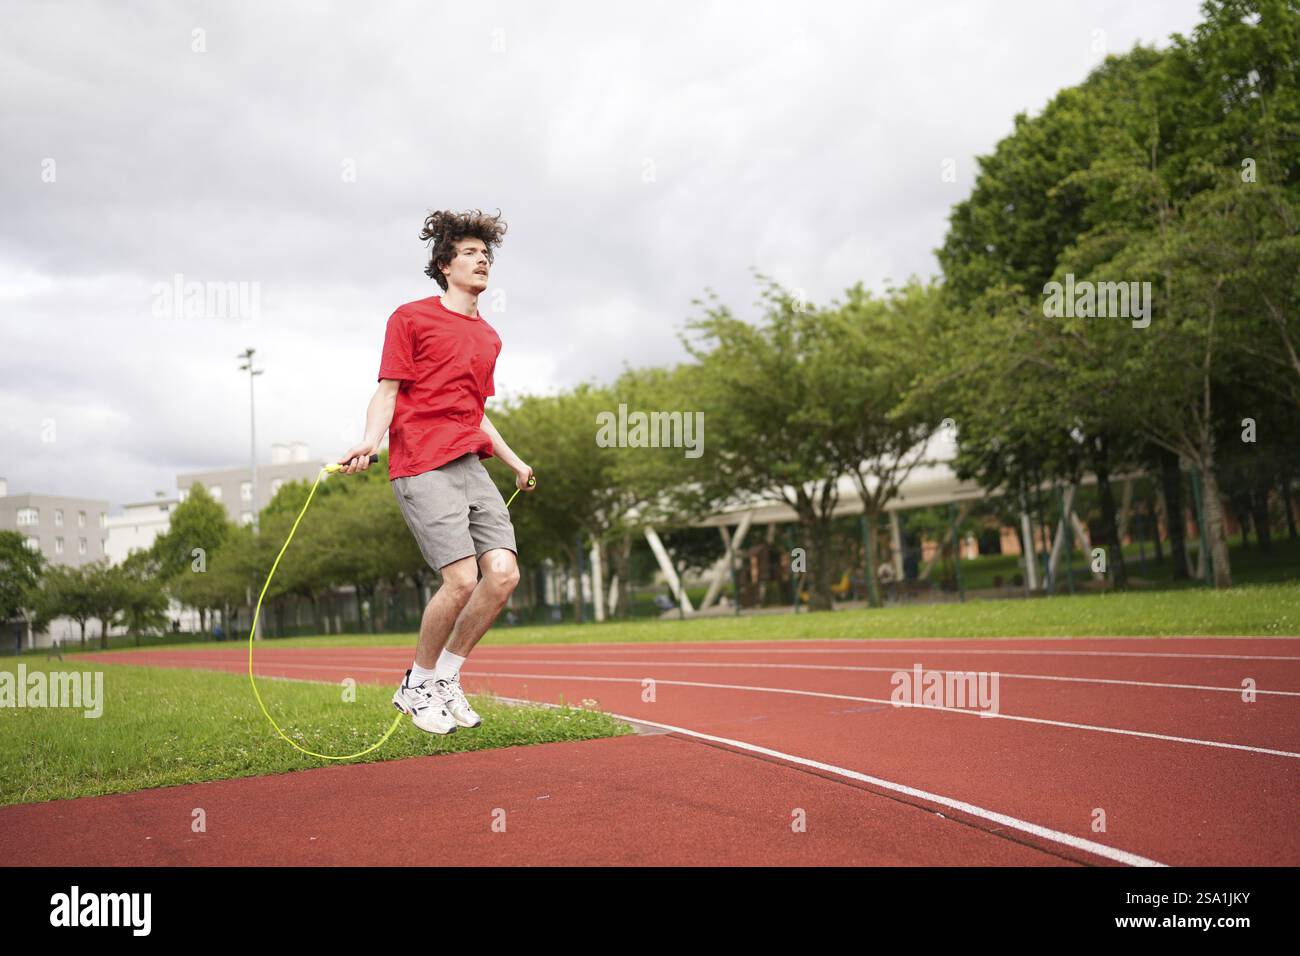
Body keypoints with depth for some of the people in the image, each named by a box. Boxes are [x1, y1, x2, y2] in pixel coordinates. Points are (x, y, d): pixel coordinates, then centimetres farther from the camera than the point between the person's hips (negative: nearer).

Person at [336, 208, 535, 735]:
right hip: (422, 467, -6)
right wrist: (370, 440, -19)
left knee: (504, 573, -9)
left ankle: (445, 679, 10)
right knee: (462, 578, -17)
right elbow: (387, 391, -2)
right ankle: (417, 686, 6)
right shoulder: (411, 318, 4)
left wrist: (514, 462, 31)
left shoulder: (490, 337, 22)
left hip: (472, 466, 7)